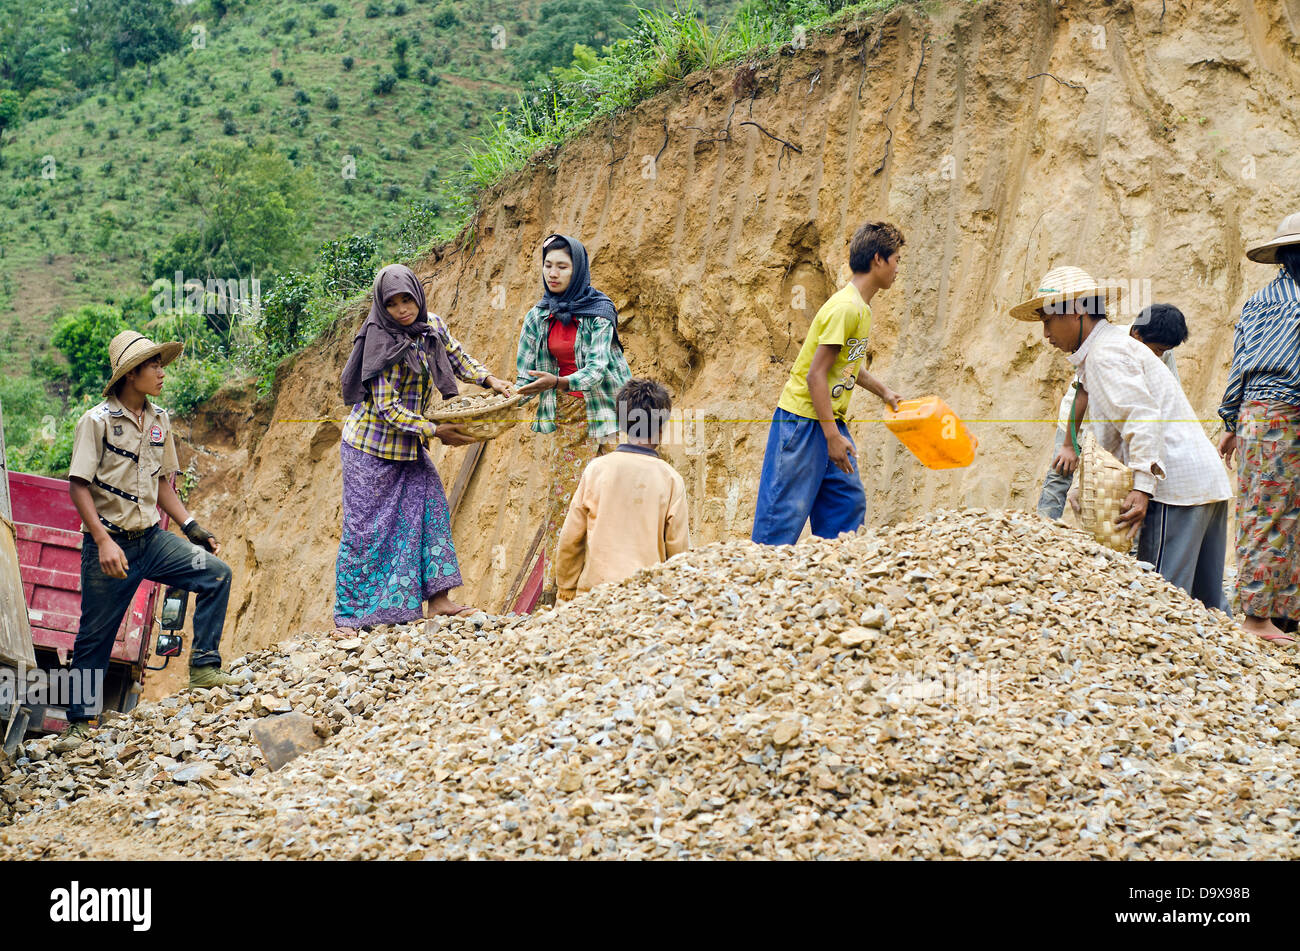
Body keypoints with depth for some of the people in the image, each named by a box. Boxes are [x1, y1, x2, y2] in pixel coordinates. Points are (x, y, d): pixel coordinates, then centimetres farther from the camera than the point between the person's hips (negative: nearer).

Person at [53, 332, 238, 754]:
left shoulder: (159, 420, 7)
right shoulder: (96, 421, -12)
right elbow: (78, 485, -14)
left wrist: (191, 526, 7)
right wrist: (104, 541, -22)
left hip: (152, 539, 6)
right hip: (111, 544, -5)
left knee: (216, 573, -9)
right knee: (95, 637, 2)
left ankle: (204, 667, 1)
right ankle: (79, 722, 16)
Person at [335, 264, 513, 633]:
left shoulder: (432, 325, -2)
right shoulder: (382, 342, -22)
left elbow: (458, 359, 15)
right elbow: (387, 408, -23)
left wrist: (489, 380, -4)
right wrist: (435, 431, -26)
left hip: (409, 444, 7)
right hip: (371, 447, -7)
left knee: (430, 511, 1)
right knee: (364, 527, -4)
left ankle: (438, 598, 4)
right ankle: (347, 615, 3)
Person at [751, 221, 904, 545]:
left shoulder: (861, 307, 11)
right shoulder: (845, 308, -19)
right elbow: (816, 375, -22)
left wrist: (883, 391, 29)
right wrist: (832, 436, -23)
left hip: (830, 421, 10)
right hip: (803, 421, -10)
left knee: (849, 504, 7)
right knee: (787, 512, -8)